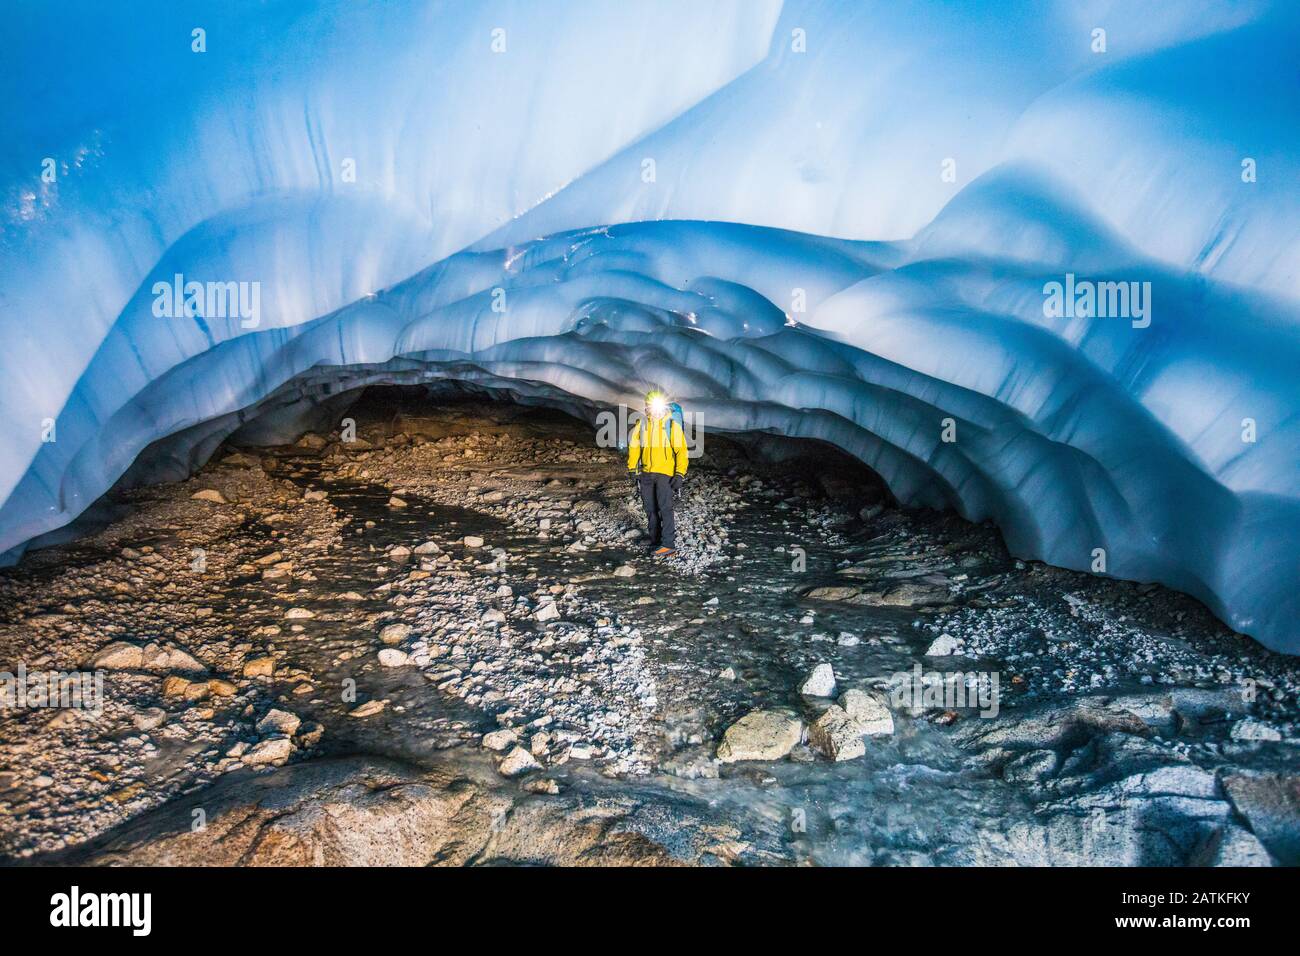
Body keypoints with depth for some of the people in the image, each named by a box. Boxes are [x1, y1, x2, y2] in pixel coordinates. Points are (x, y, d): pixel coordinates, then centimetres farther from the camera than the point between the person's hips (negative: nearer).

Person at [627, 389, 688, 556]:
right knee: (650, 510, 8)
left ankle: (668, 544, -15)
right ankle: (655, 542, 18)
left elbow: (681, 451, -6)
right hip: (646, 474, 5)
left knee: (665, 507, -15)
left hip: (665, 474, -5)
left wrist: (680, 475, -12)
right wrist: (633, 470, 8)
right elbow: (633, 447, 14)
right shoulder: (641, 425, 7)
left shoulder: (672, 425, -5)